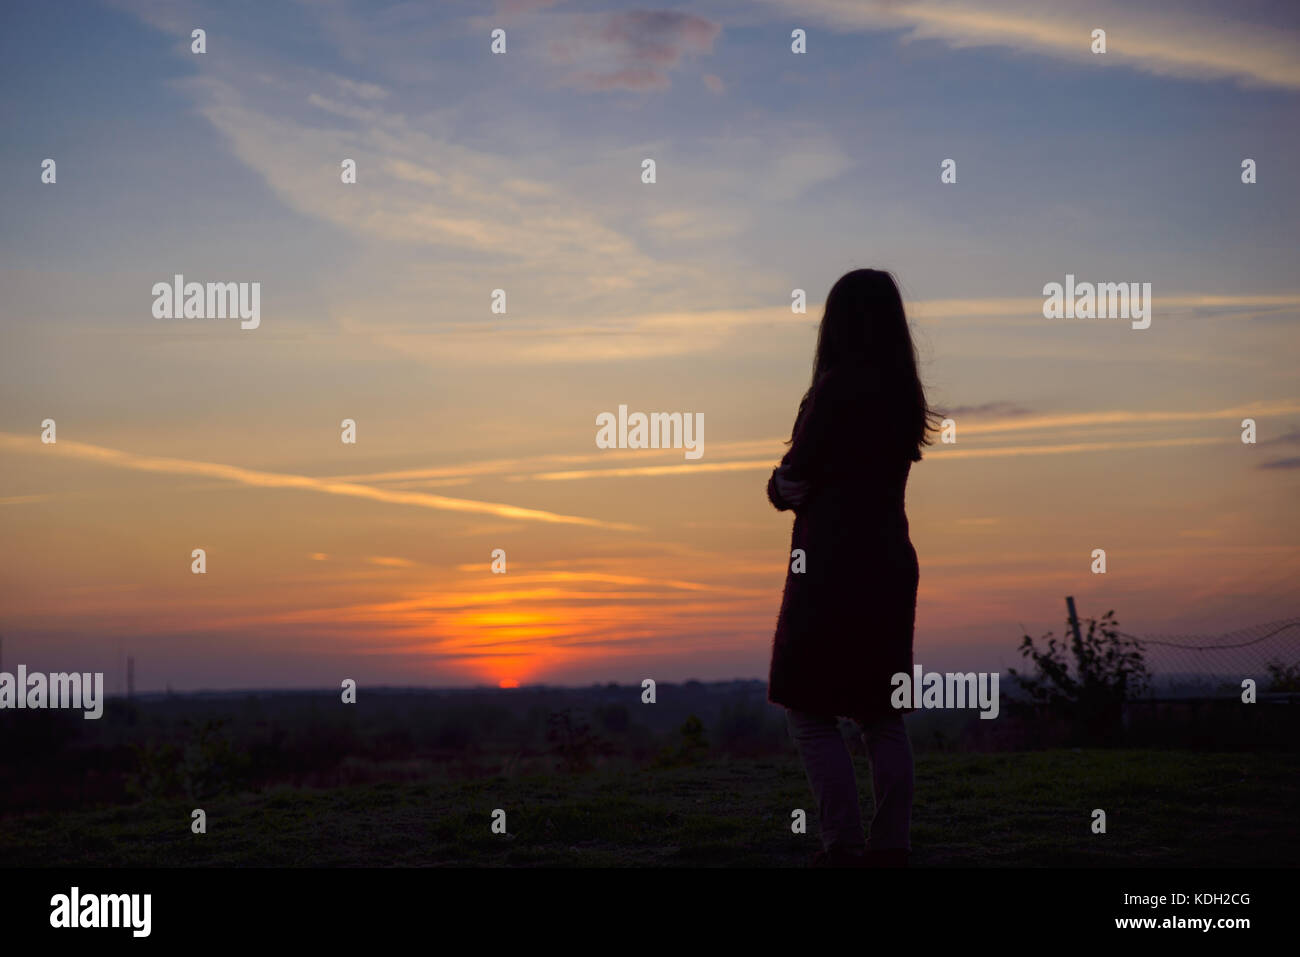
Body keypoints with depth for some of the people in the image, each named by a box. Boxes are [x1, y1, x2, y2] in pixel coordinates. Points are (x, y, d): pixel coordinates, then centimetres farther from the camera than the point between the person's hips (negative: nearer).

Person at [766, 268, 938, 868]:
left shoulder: (836, 386, -13)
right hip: (889, 564, 8)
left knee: (810, 711, -2)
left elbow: (790, 484, -8)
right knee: (882, 714, 11)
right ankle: (891, 845, 10)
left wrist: (779, 482, 12)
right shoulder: (904, 396, 10)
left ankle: (844, 843, -8)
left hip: (832, 569, -8)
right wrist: (799, 484, 9)